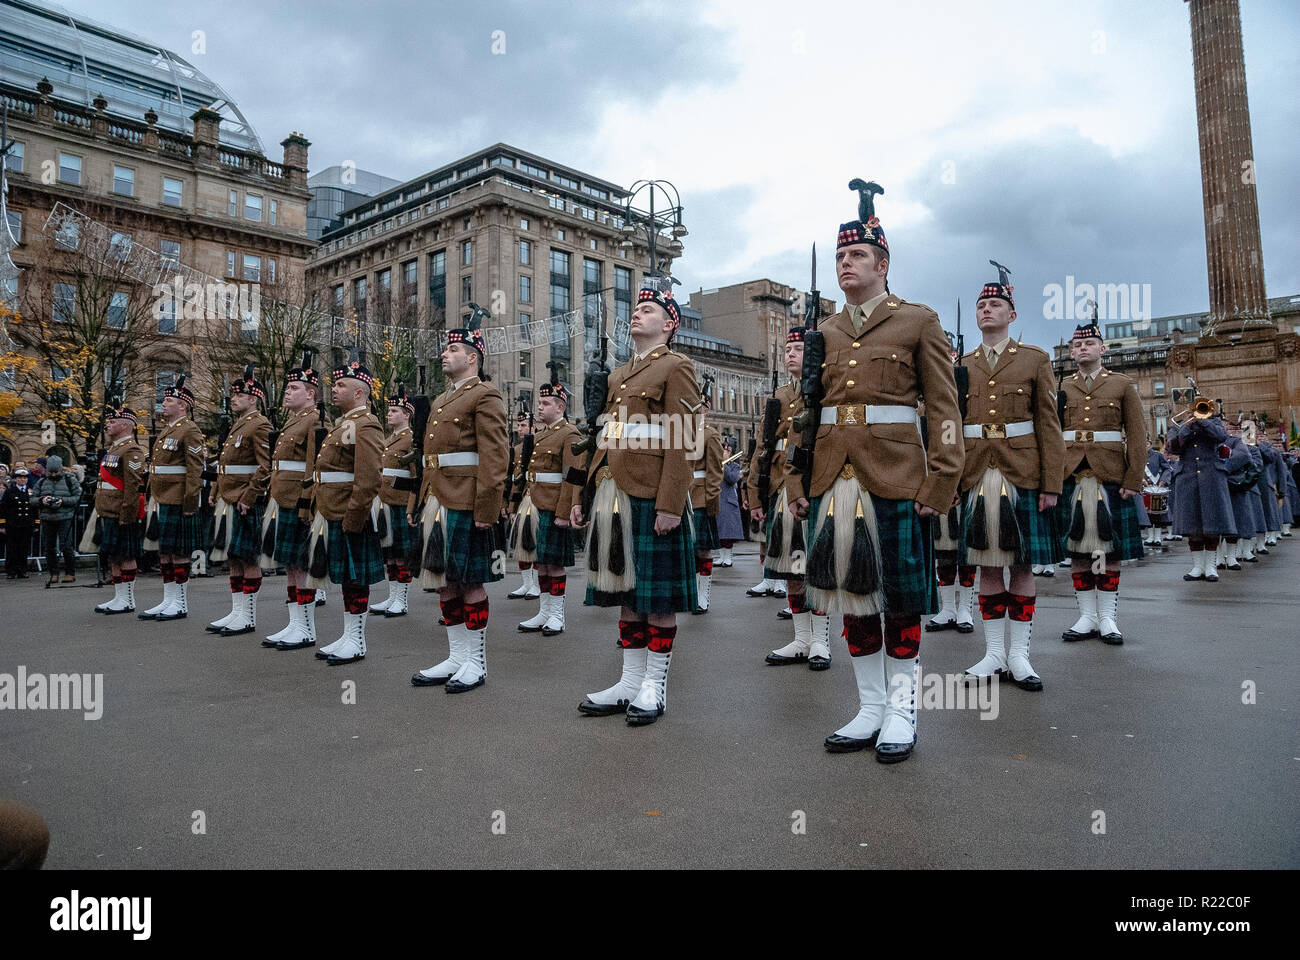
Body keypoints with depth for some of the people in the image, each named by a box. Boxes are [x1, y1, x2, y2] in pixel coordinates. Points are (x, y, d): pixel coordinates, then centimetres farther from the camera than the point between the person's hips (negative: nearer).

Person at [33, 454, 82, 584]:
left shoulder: (70, 480, 1)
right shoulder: (41, 482, 12)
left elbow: (78, 497, -4)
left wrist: (63, 500, -17)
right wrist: (41, 500, -8)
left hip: (65, 518, -4)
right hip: (47, 519, 4)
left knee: (66, 546, -9)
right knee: (49, 547, 7)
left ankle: (70, 573, 2)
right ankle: (53, 573, 18)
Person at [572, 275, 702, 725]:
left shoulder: (676, 367, -2)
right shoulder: (618, 375, 22)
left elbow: (684, 442, -11)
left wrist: (670, 504, -19)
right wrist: (585, 495, 16)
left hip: (652, 497, -8)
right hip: (613, 496, 8)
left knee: (658, 595, 2)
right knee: (626, 591, 12)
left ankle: (654, 685, 13)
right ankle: (630, 682, 22)